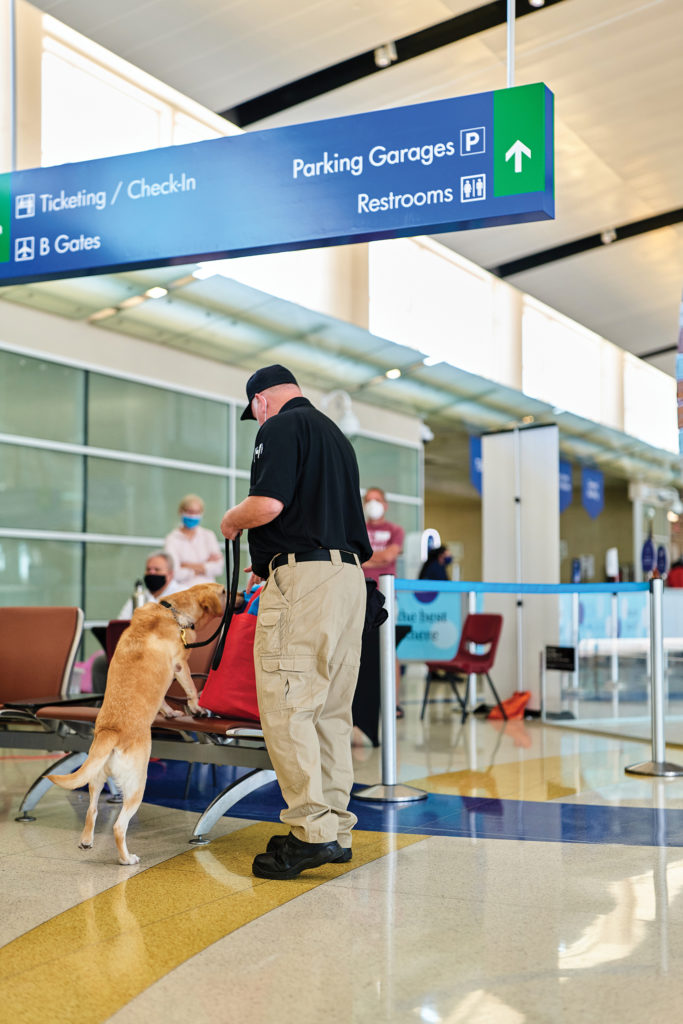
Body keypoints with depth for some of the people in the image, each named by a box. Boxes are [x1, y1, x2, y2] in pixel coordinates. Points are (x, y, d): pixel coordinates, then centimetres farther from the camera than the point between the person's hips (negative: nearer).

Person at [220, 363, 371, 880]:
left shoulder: (281, 428, -3)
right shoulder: (335, 434, 24)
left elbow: (268, 504, -17)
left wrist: (231, 520, 4)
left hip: (303, 579, -9)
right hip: (349, 574, 9)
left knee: (286, 706, -8)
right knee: (331, 709, 10)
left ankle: (312, 831, -10)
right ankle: (337, 828, 14)